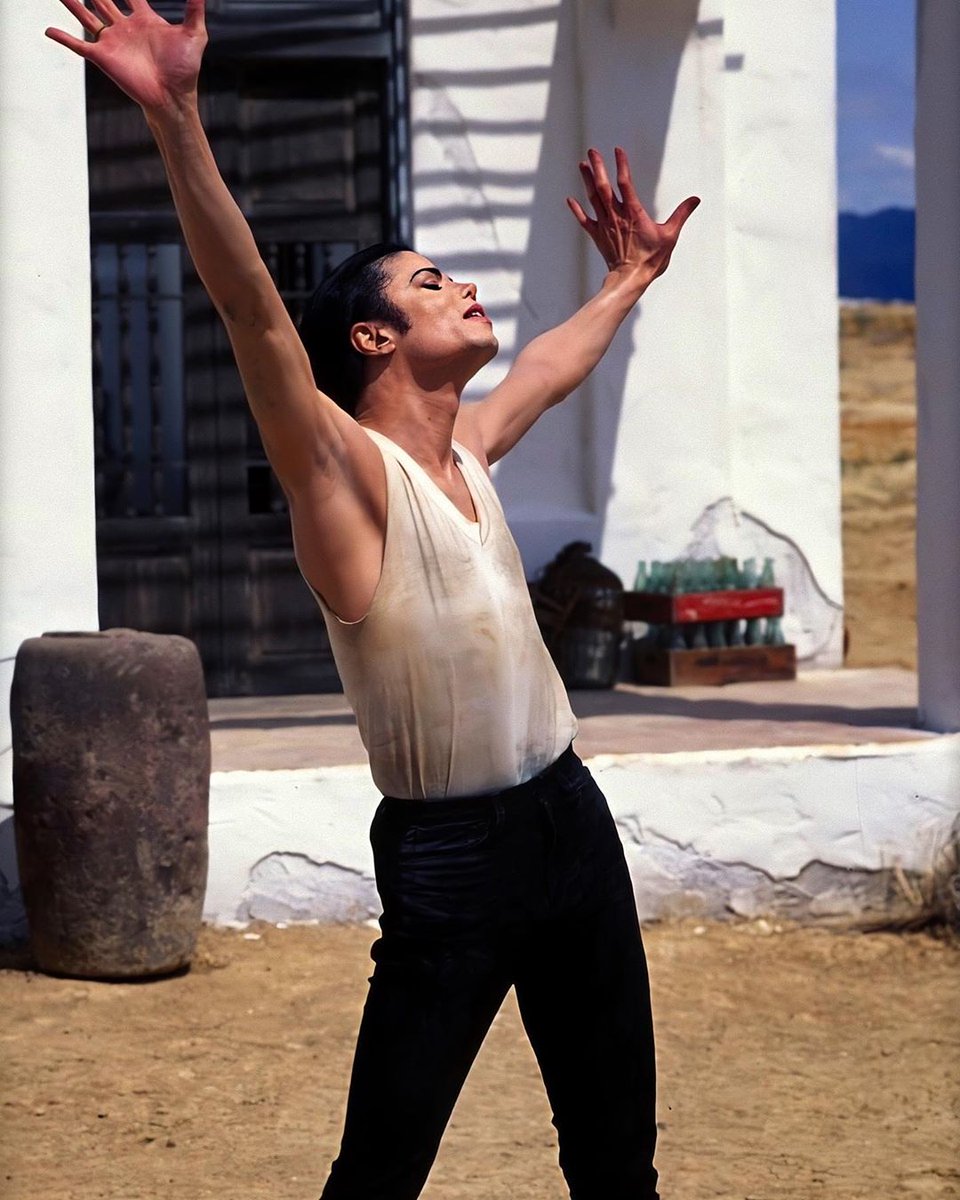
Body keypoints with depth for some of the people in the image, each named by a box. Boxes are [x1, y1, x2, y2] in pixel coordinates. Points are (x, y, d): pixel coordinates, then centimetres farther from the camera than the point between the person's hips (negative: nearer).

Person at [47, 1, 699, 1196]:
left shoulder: (466, 450, 11)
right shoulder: (347, 470, -12)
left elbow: (548, 366, 34)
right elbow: (252, 308, -28)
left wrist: (629, 279, 48)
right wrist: (177, 117, -39)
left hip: (569, 818, 7)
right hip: (449, 856, -7)